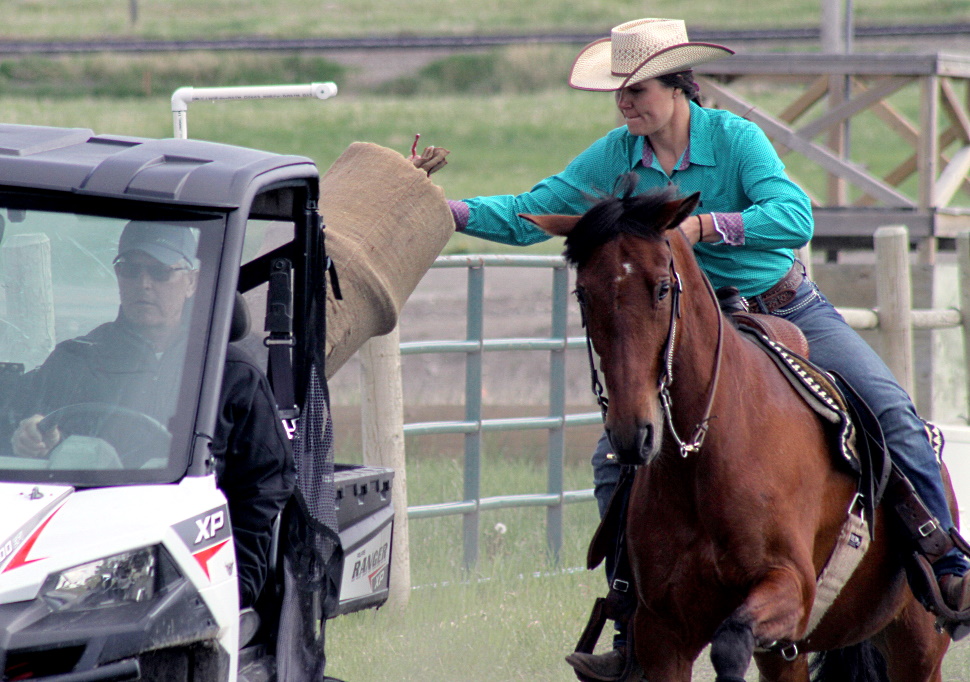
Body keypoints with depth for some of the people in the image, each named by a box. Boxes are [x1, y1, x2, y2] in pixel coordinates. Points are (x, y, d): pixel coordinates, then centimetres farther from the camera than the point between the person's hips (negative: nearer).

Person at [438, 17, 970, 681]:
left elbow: (795, 219, -29)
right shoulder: (613, 159, -5)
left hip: (788, 309, -3)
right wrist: (445, 209, -17)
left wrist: (703, 225, -39)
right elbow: (527, 217, -3)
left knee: (891, 409, -21)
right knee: (616, 456, -12)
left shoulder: (734, 138, -16)